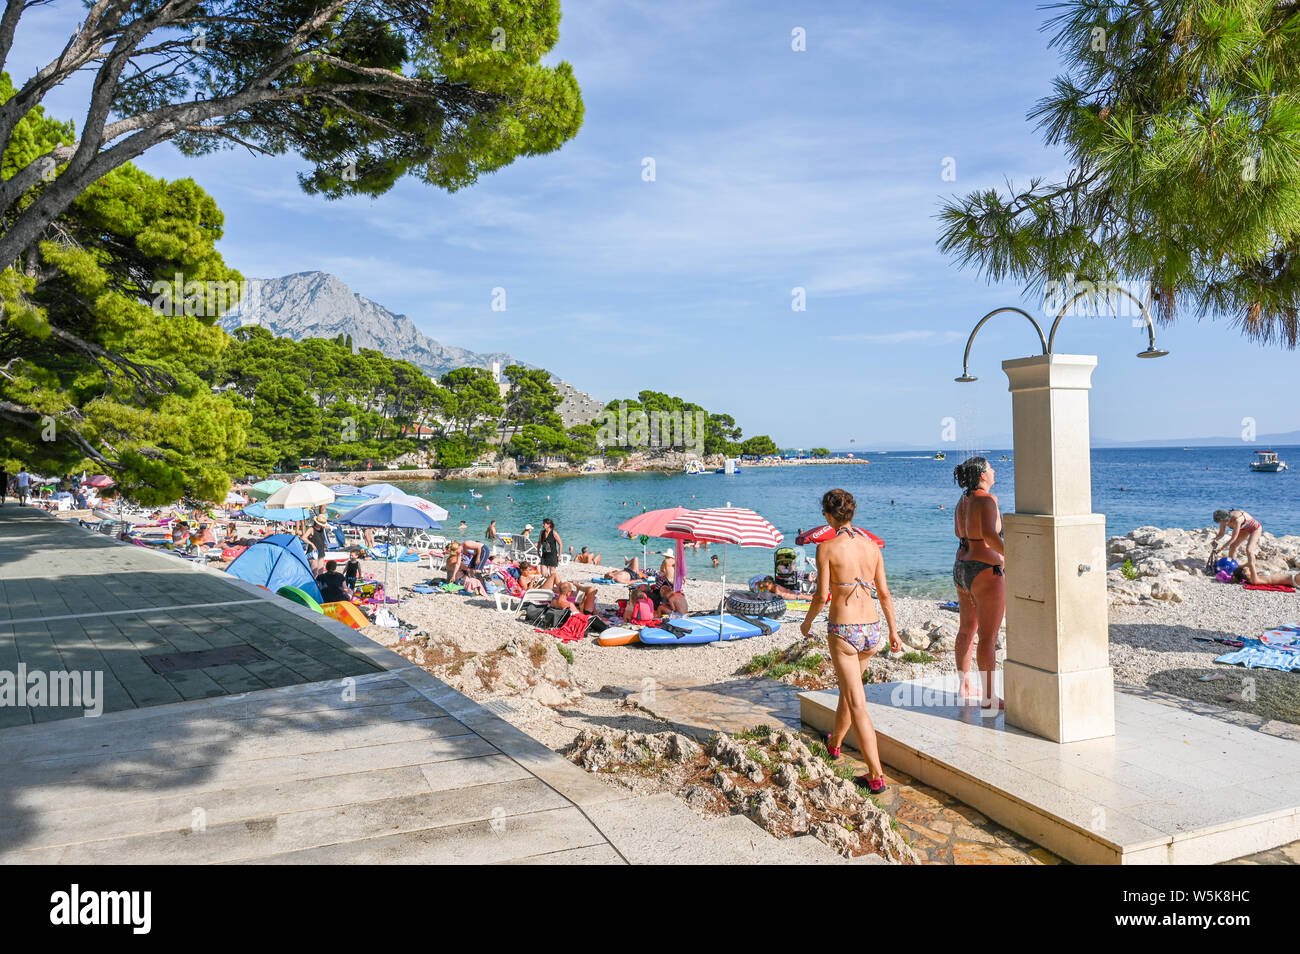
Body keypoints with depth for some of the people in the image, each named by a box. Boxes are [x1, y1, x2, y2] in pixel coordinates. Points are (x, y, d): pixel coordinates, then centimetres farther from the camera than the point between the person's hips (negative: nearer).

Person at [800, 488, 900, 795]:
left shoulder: (827, 548, -11)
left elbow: (822, 596, -12)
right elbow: (885, 594, 7)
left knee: (857, 704, -1)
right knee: (848, 687, 28)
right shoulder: (872, 546, 3)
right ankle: (835, 742, 49)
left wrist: (807, 622, 6)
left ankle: (876, 776, -2)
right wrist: (893, 631, 17)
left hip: (843, 631, -6)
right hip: (872, 628, 6)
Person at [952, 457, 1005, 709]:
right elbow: (989, 533, -32)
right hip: (986, 574, -9)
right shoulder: (987, 500, -17)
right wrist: (1010, 556, -33)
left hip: (962, 570, 9)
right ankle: (988, 698, 2)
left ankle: (965, 686, 29)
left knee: (967, 630, 18)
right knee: (988, 637, -3)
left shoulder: (962, 501, 9)